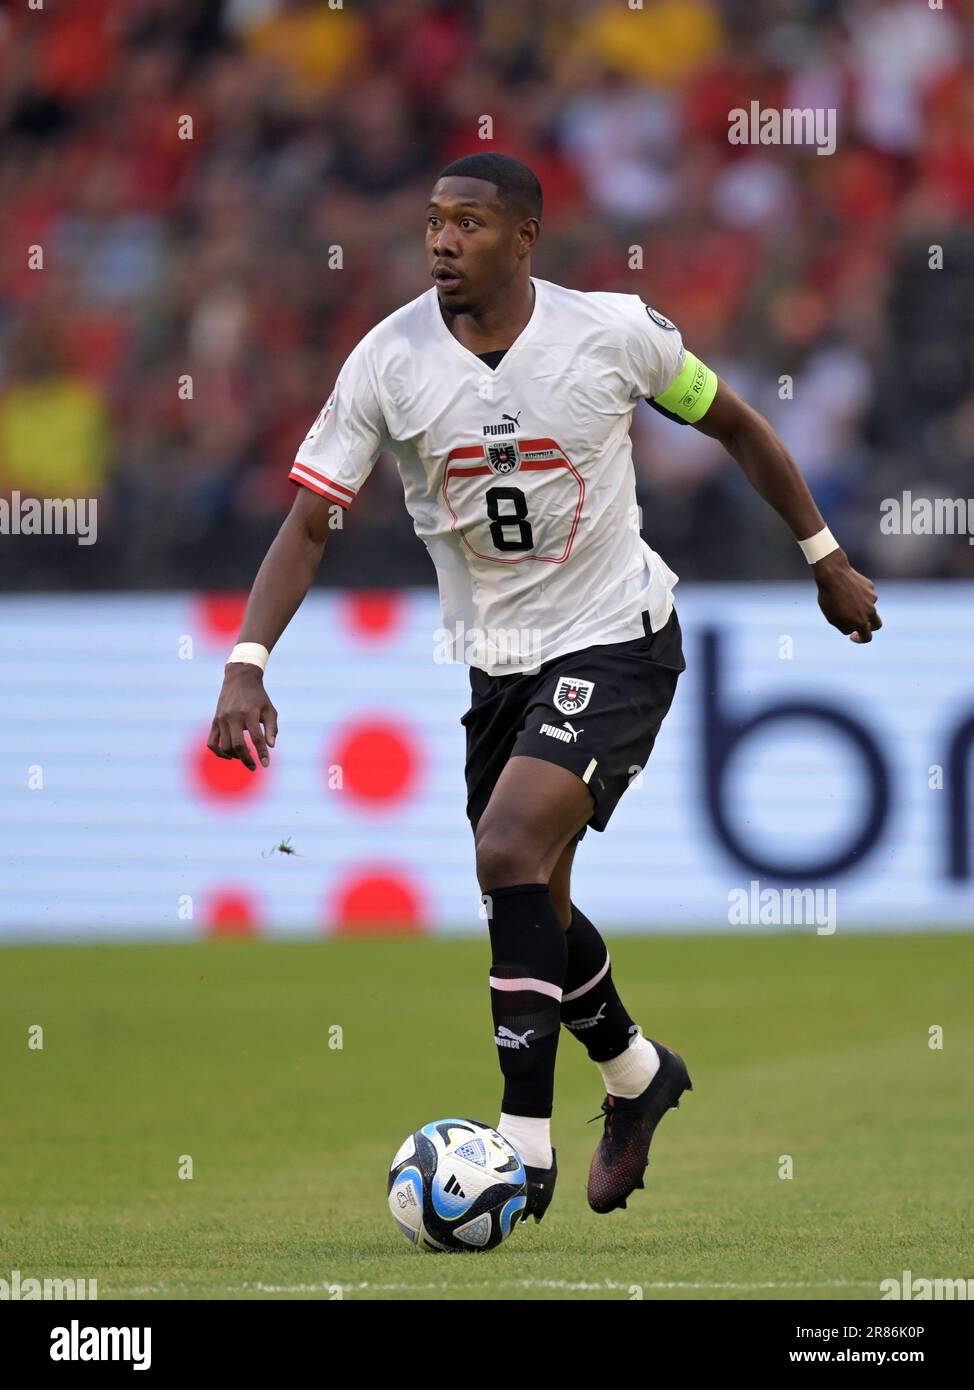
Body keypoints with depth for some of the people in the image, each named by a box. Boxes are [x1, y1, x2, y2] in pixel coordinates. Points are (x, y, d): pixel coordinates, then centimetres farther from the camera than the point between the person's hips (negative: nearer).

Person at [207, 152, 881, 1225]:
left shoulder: (614, 332, -14)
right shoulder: (389, 361, -11)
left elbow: (733, 424, 4)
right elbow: (310, 522, -10)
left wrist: (826, 561, 11)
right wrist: (247, 666, -23)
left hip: (618, 642, -4)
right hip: (497, 661, 5)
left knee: (510, 849, -23)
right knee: (530, 904, 12)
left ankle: (526, 1146, -17)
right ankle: (636, 1073, 42)